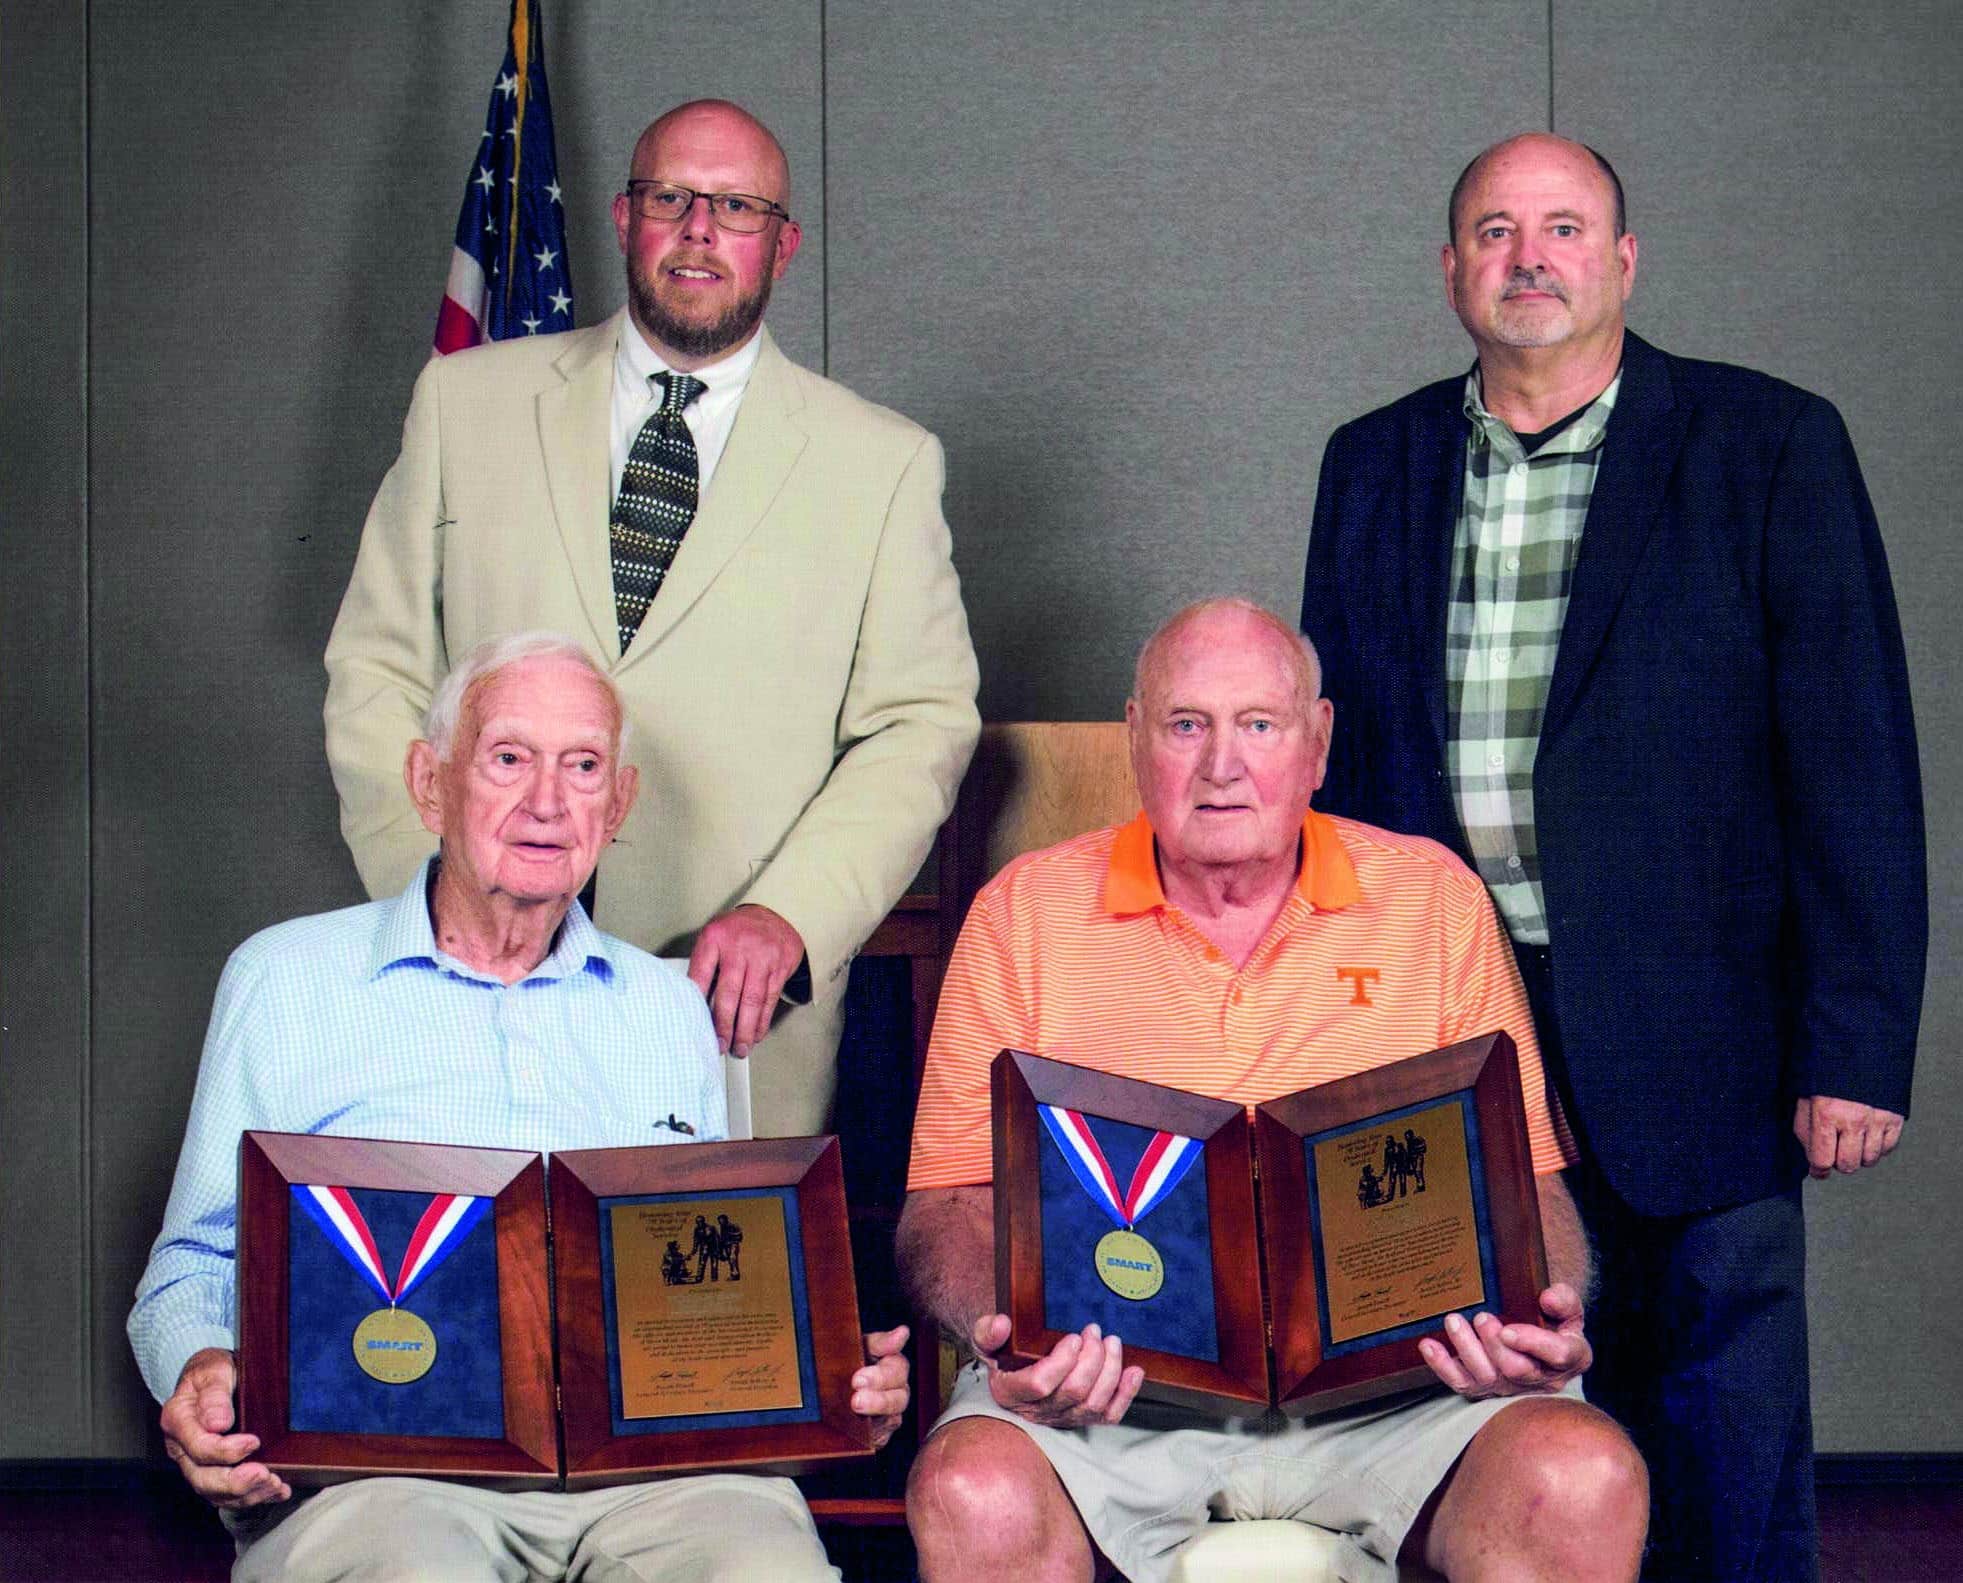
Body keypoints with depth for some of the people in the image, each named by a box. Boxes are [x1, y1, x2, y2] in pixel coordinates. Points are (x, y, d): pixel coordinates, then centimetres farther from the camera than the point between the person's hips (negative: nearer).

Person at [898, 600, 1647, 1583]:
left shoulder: (1435, 900, 12)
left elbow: (1525, 1179, 12)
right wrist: (1003, 1330, -15)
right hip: (1109, 1386, 0)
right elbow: (952, 1199, 7)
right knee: (976, 1492, -32)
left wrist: (1543, 1316, -10)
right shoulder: (1027, 912, 9)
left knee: (1583, 1480, -28)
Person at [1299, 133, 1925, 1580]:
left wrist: (1857, 1048, -10)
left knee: (1728, 1431, 4)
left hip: (1688, 1038, -3)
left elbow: (1856, 765, -5)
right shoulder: (1375, 468, 11)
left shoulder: (1769, 447, -1)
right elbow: (1327, 745, 16)